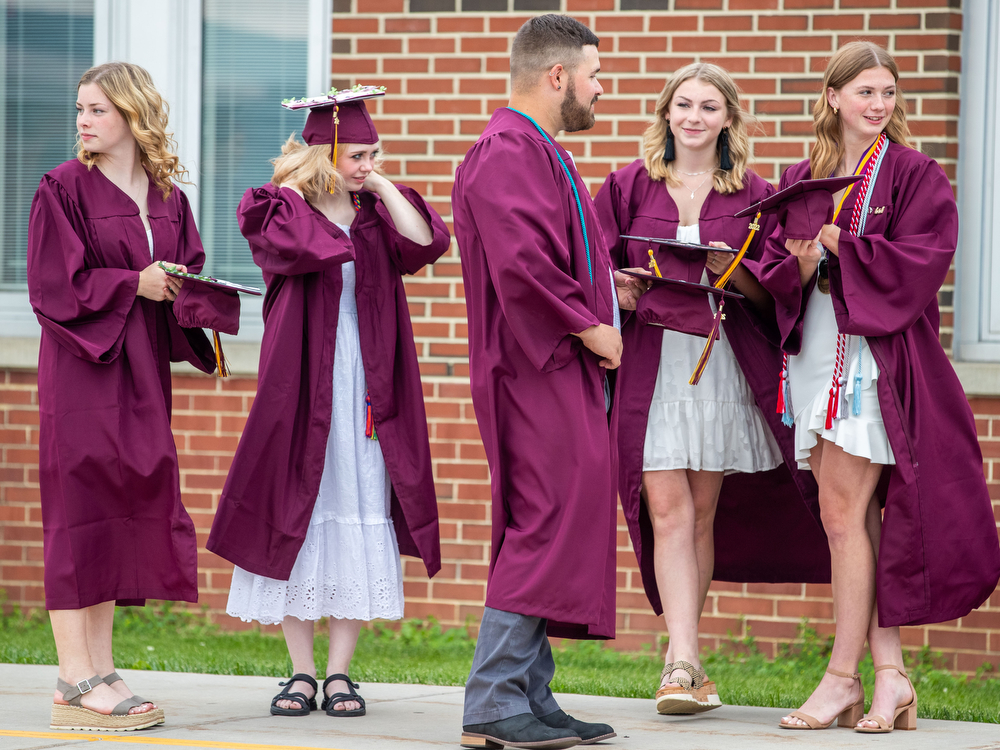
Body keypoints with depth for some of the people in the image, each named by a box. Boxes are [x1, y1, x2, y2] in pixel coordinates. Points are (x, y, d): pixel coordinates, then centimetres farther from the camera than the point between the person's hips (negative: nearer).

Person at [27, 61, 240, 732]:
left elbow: (188, 277, 12)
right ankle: (76, 683, -5)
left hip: (141, 368, 6)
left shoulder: (166, 197, 11)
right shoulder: (65, 188, -5)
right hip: (80, 367, -6)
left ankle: (99, 673, 11)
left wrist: (191, 293, -10)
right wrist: (134, 284, -14)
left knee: (122, 515, 6)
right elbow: (54, 283, -11)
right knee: (81, 507, -7)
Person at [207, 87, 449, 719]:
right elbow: (299, 245, -22)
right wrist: (317, 187, -10)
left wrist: (381, 186, -4)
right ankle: (302, 672, 8)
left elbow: (426, 244, -8)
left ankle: (341, 672, 5)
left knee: (359, 517, -1)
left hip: (368, 387, 3)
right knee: (297, 513, 0)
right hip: (303, 384, -3)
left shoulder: (377, 214, 11)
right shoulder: (281, 207, 1)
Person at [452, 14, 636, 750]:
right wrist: (589, 326, -17)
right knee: (548, 525, -13)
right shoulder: (509, 153, -14)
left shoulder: (539, 152, 20)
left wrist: (604, 288, 15)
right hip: (537, 370, -11)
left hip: (558, 370, 11)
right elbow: (522, 262, -25)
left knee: (542, 533, 11)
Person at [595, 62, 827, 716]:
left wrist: (737, 271, -13)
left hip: (722, 366, 1)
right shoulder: (629, 186, 8)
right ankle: (684, 663, -17)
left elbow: (776, 290, 6)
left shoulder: (754, 197, 9)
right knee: (668, 512, -10)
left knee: (702, 514, 6)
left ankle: (683, 661, 15)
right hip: (651, 361, -1)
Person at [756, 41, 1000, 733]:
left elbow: (920, 261, -12)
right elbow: (775, 269, 11)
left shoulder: (914, 176, -1)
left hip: (877, 357, -6)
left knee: (844, 514, -8)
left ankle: (843, 676, -1)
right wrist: (800, 267, -11)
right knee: (853, 521, 4)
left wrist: (836, 246, -14)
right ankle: (889, 675, 8)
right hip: (816, 358, 6)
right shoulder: (800, 182, 13)